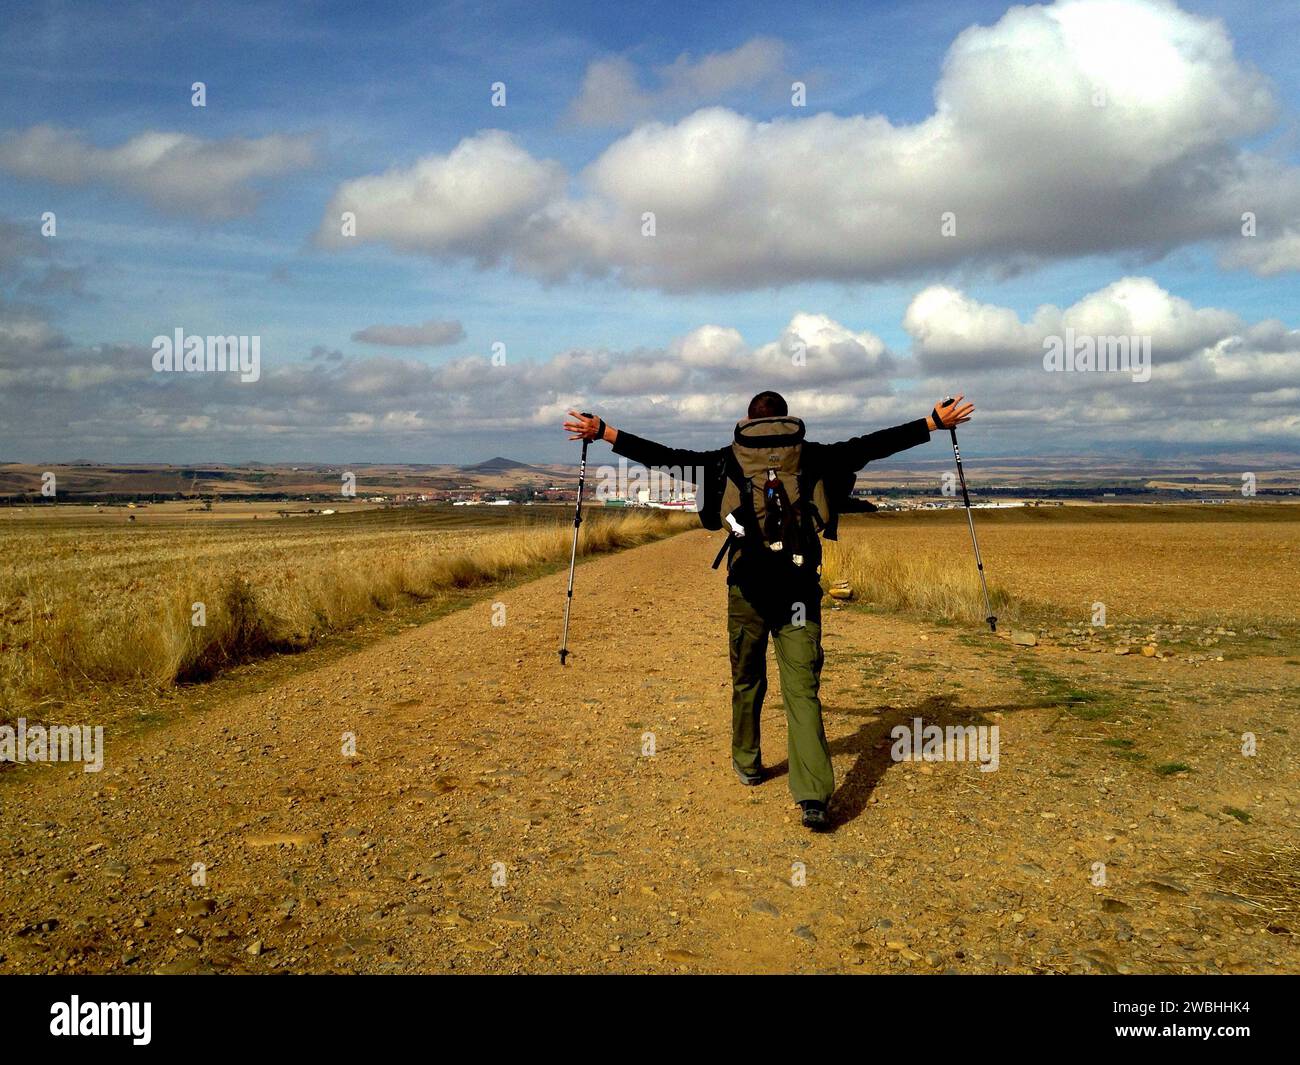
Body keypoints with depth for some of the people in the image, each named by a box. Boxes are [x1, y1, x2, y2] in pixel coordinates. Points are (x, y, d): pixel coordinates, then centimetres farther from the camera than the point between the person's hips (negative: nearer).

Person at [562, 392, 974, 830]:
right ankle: (814, 797, -13)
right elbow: (873, 445, 9)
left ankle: (747, 764, 38)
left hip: (748, 592, 0)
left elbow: (664, 457, 3)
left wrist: (602, 431, 10)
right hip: (800, 592, 0)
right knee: (802, 691, -2)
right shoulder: (812, 457, 5)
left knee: (747, 682, 20)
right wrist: (935, 422, 18)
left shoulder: (728, 460, 4)